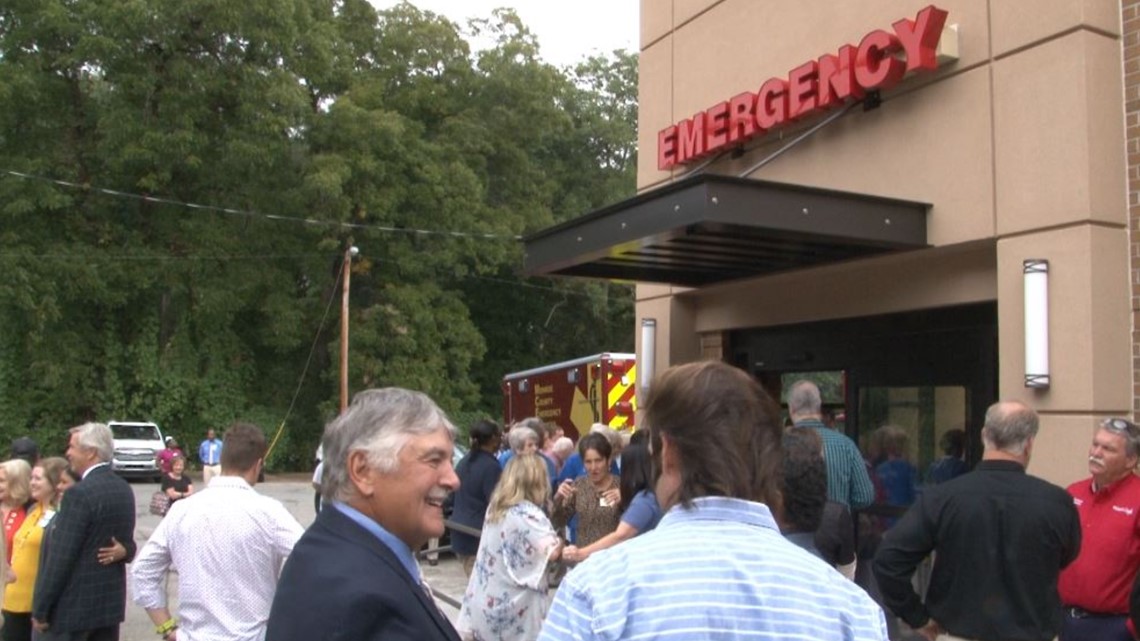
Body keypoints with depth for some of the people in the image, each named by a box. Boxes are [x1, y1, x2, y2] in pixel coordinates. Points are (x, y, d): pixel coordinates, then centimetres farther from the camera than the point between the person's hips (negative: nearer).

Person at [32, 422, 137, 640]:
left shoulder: (80, 493, -17)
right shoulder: (125, 490, 7)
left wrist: (40, 609, -11)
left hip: (74, 604, -7)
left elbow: (61, 555, -17)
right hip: (112, 600, 8)